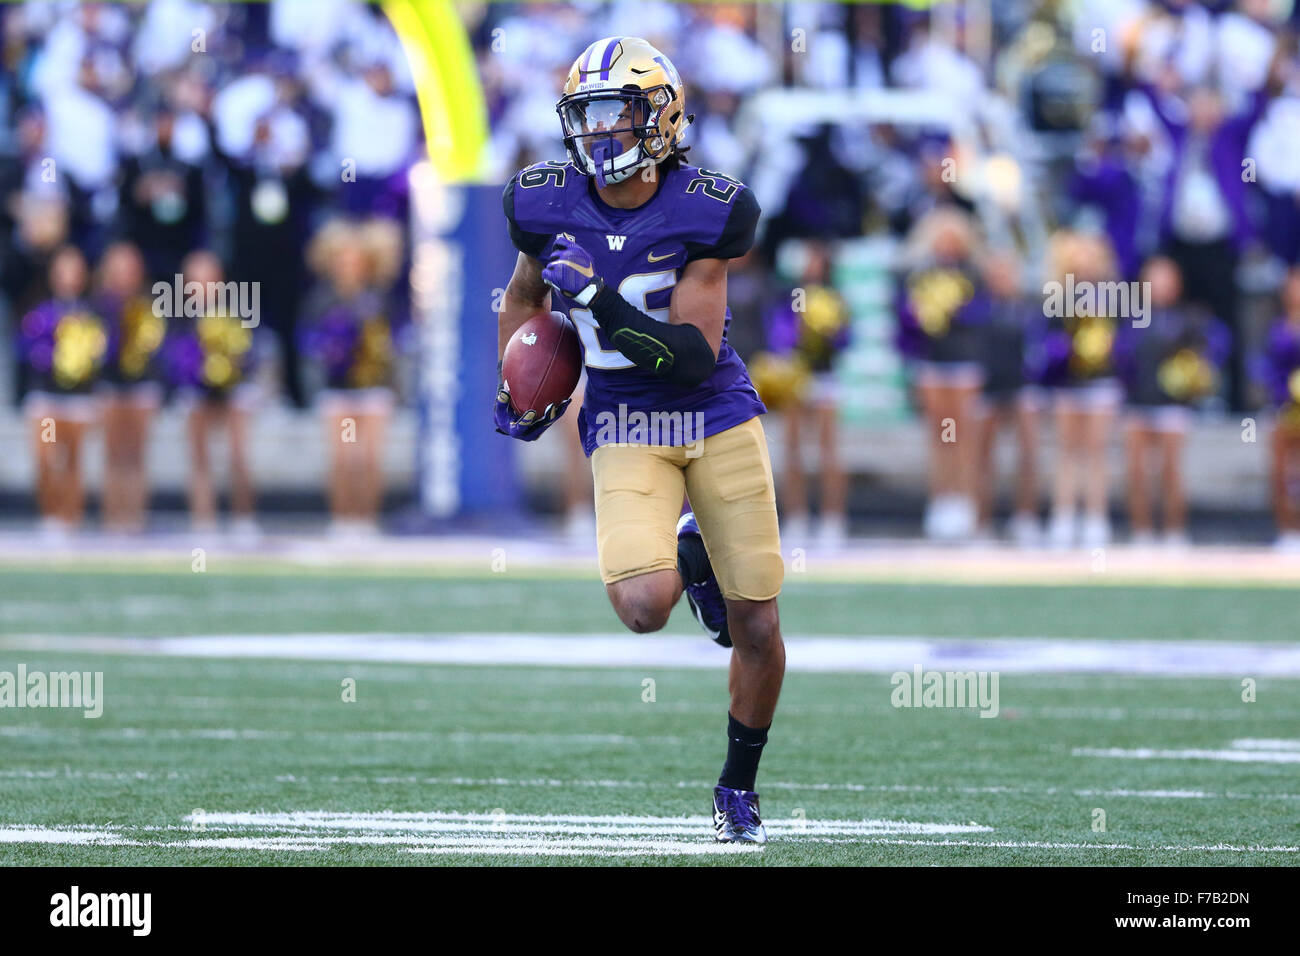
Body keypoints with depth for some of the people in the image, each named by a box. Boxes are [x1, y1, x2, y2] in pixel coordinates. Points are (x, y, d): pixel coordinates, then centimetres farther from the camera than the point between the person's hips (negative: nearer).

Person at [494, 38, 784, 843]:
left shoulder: (704, 213, -14)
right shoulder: (548, 206, -5)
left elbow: (694, 355, -19)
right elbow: (526, 295, 18)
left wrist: (598, 300, -27)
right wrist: (516, 389, 9)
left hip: (719, 417, -1)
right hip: (625, 433, 1)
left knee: (757, 627, 3)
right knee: (643, 607, -23)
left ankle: (740, 789, 27)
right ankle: (687, 559, 15)